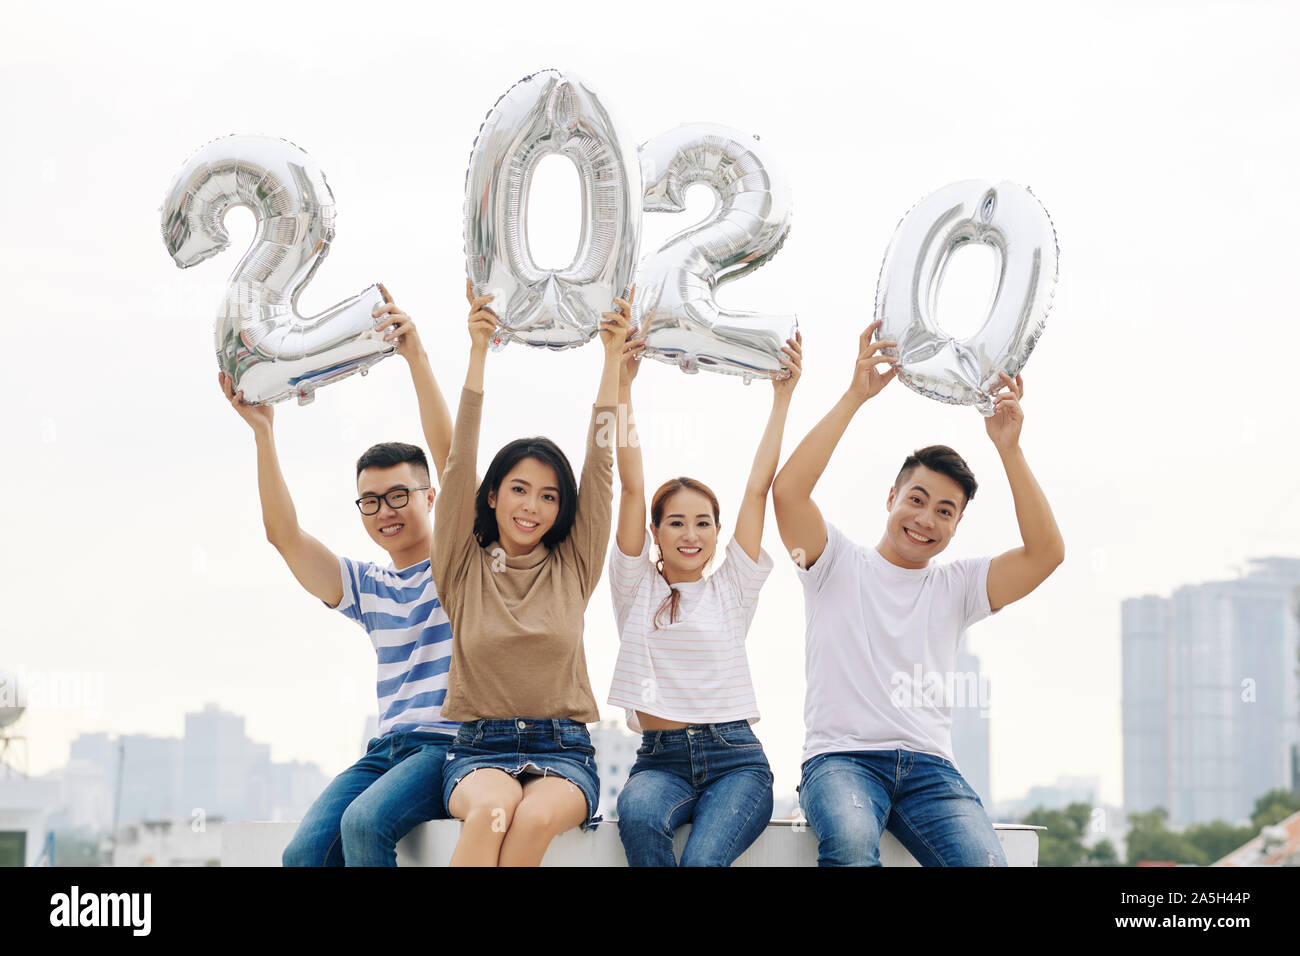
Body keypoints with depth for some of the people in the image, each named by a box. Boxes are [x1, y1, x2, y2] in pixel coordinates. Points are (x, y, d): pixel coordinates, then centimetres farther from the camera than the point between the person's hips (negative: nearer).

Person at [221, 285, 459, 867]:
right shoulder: (368, 588, 20)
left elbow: (449, 456, -8)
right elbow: (285, 535, 9)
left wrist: (415, 355, -19)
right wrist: (262, 431, 1)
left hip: (451, 746, -5)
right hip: (386, 748, 5)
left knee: (364, 824, -32)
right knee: (305, 852, -20)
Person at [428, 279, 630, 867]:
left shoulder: (572, 567, 11)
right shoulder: (464, 567, 8)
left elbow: (600, 463, 5)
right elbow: (459, 462, -1)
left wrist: (613, 355, -2)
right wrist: (478, 351, -9)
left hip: (563, 753, 1)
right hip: (479, 750, -1)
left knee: (536, 816, -34)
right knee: (493, 808, -36)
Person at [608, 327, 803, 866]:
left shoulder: (732, 588, 13)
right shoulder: (637, 586, 12)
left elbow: (758, 489, 7)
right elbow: (632, 487, 4)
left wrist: (783, 396, 3)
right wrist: (623, 387, -3)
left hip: (734, 758, 0)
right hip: (661, 759, 0)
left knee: (704, 859, -30)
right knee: (638, 815, -35)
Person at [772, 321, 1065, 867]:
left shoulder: (956, 587, 20)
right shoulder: (840, 565, 12)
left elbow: (1046, 552, 5)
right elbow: (787, 490, -6)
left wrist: (1008, 448, -1)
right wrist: (855, 397, -7)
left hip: (929, 767, 3)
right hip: (841, 758, -3)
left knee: (984, 862, -29)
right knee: (851, 841, -38)